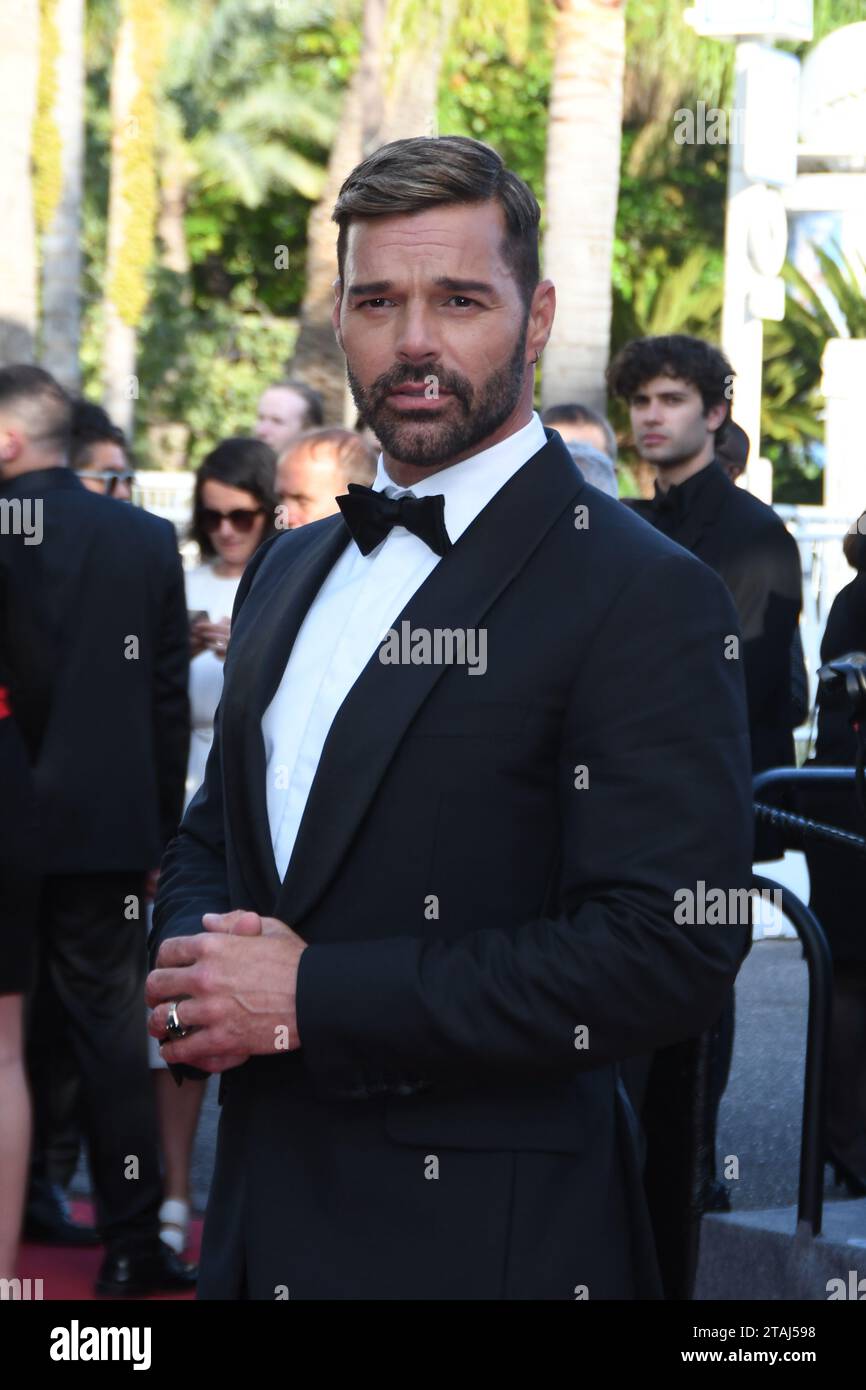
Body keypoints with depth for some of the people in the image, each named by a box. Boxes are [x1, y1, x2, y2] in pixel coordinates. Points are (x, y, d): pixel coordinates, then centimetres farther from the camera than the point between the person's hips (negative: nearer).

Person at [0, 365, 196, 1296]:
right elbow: (169, 698, 1)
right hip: (107, 826, 2)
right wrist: (161, 830, 8)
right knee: (111, 1026, 7)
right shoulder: (147, 540, -1)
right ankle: (130, 1243, 7)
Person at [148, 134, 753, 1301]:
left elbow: (670, 952, -22)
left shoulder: (644, 597, -14)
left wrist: (313, 995, -21)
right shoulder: (289, 572, 11)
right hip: (262, 1213, 7)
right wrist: (192, 958, -5)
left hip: (488, 1243, -6)